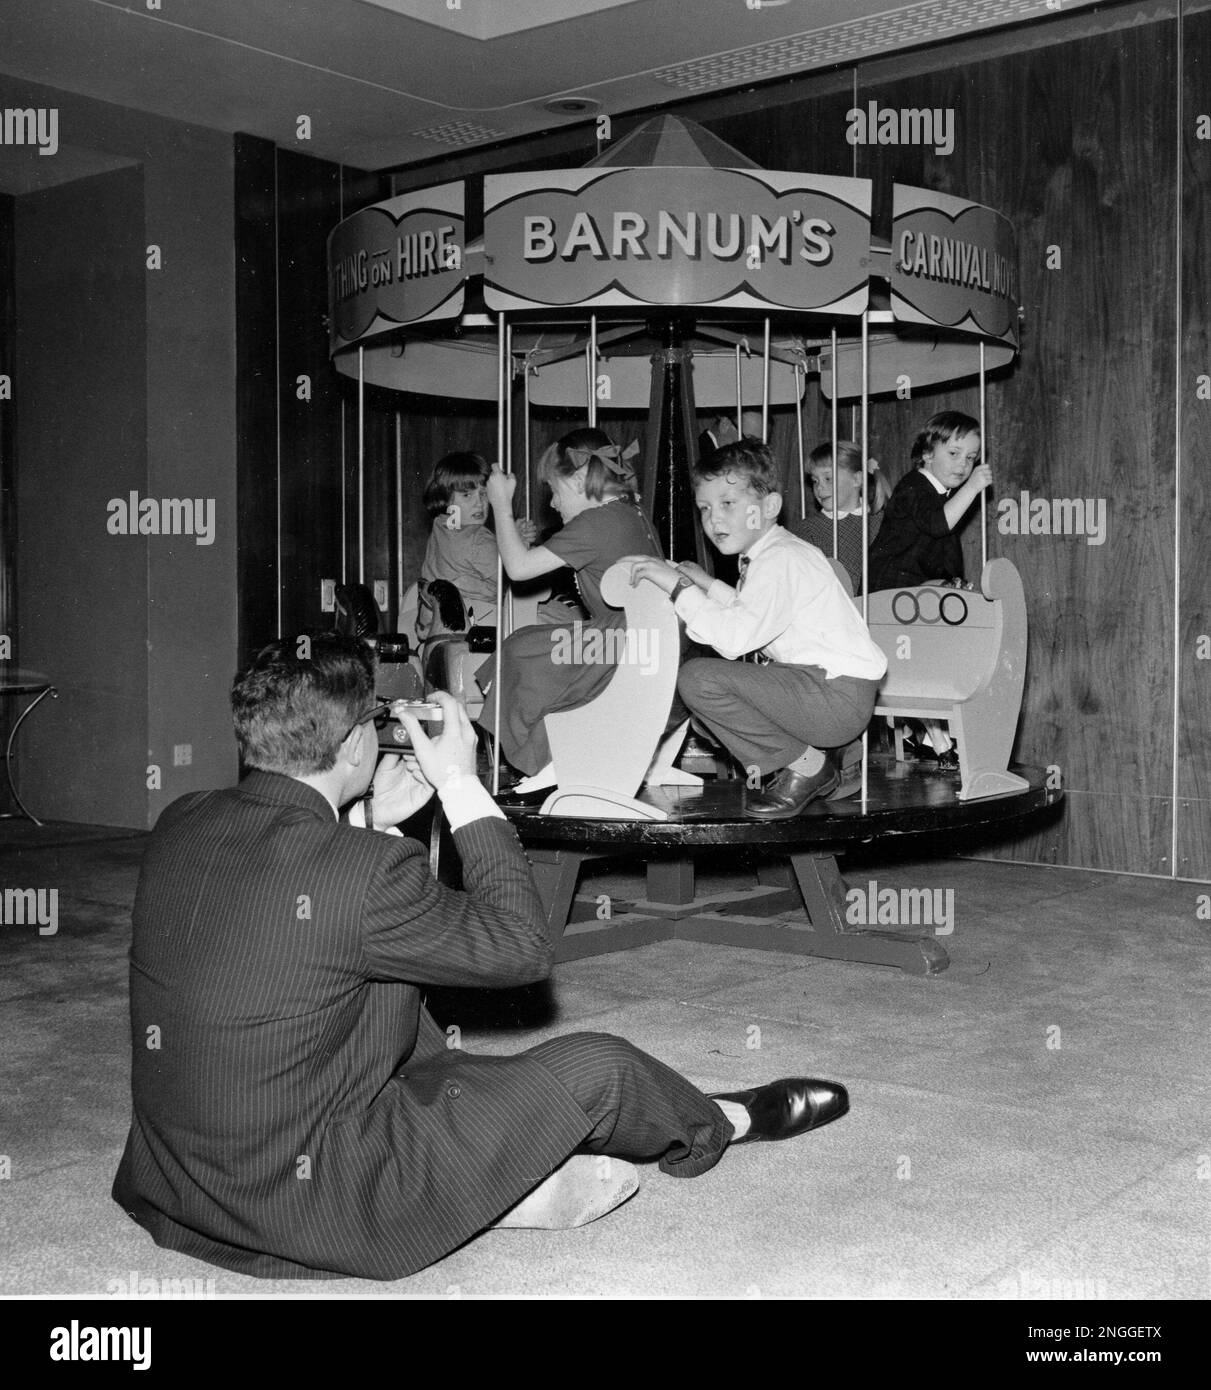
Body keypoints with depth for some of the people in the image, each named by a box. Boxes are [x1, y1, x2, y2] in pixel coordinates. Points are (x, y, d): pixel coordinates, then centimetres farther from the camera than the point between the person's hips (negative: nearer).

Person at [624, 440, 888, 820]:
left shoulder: (781, 559, -17)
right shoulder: (767, 554, 15)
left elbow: (735, 638, -29)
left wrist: (679, 587, -23)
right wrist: (708, 586, 14)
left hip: (840, 699, -11)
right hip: (815, 687, 11)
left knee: (698, 678, -23)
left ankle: (804, 765, -6)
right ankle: (817, 763, 16)